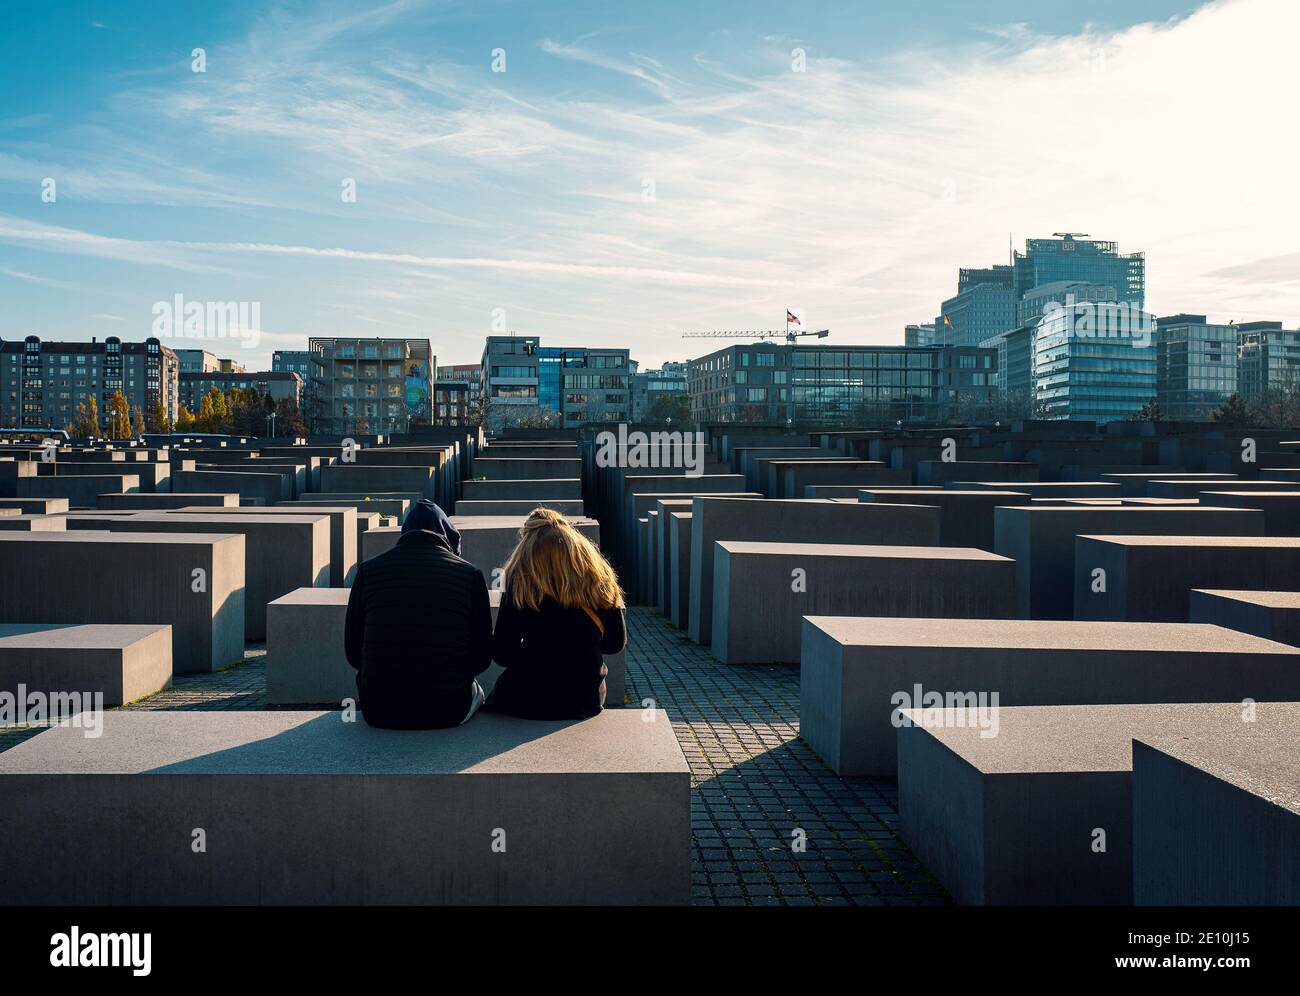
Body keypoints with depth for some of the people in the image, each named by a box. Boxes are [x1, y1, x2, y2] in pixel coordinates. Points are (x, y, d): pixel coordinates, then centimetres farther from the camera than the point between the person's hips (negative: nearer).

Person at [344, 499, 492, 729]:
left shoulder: (368, 570, 1)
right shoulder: (469, 574, -3)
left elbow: (352, 651, 6)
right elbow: (482, 657, -1)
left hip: (378, 713, 1)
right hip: (447, 713, -1)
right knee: (475, 688, 33)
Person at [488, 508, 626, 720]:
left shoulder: (520, 582, -13)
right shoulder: (598, 579, -6)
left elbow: (502, 655, -10)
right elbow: (616, 643, 4)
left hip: (531, 703, -3)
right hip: (586, 701, 3)